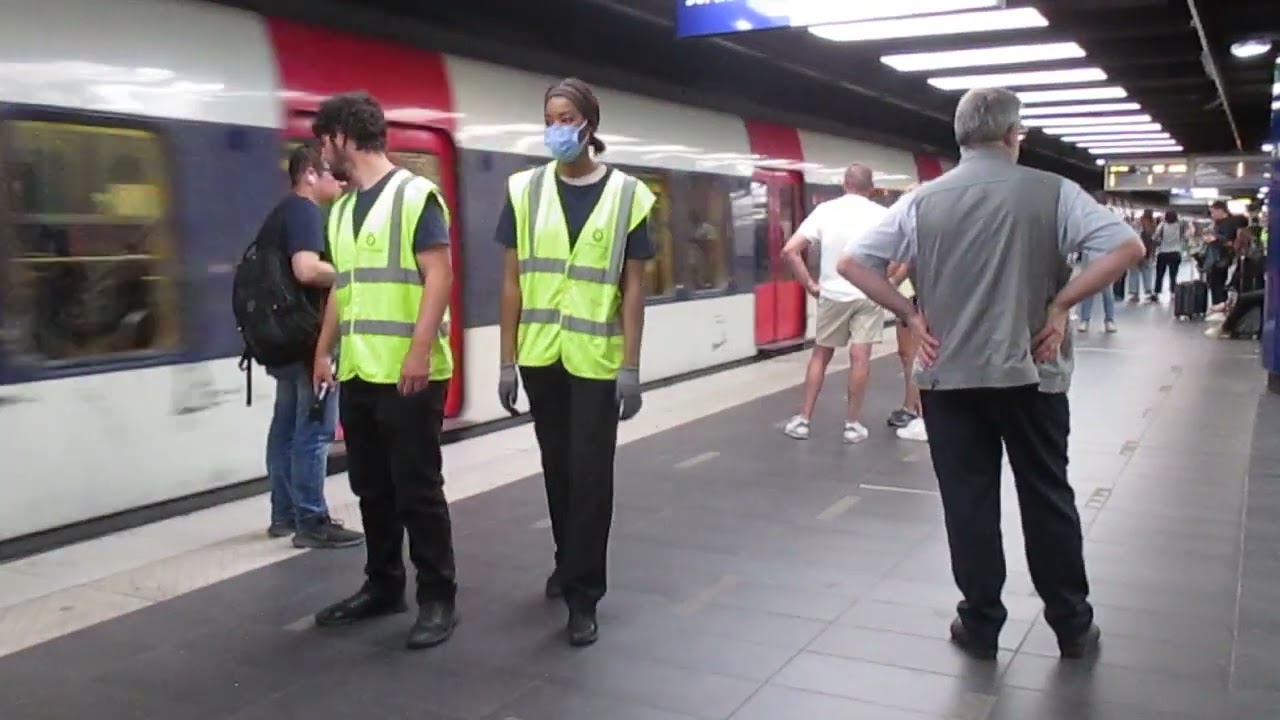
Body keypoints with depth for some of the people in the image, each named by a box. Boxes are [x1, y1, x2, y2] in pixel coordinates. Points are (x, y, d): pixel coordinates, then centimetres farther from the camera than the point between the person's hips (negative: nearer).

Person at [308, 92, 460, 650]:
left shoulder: (415, 196, -8)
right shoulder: (341, 210, 16)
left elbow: (438, 278, -15)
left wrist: (419, 352, -21)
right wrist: (324, 351, 19)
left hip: (409, 373, -8)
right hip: (358, 374, 8)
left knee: (417, 490, -2)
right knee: (371, 488, 14)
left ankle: (437, 599, 10)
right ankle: (383, 586, 28)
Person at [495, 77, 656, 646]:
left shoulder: (627, 195, -2)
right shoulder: (525, 190, 2)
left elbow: (633, 286, -2)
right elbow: (513, 280, 3)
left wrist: (631, 367, -7)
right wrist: (507, 360, 0)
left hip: (598, 359, -2)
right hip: (541, 357, 3)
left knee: (590, 473, 0)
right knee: (557, 467, 16)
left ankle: (582, 594, 9)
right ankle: (569, 562, 37)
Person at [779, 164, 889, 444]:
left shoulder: (825, 210, -3)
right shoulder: (881, 214, -4)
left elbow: (789, 250, -7)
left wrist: (810, 284, 0)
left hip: (833, 294, 1)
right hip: (869, 294, -1)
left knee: (821, 354, 13)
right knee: (860, 357, 3)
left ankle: (803, 420, 15)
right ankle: (853, 424, 9)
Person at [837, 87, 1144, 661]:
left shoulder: (922, 201, 0)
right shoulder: (1051, 192, -4)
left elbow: (851, 263, 0)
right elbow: (1128, 248, -11)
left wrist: (910, 315, 2)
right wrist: (1060, 304, -6)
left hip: (948, 374, 1)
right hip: (1030, 371, 0)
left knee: (968, 501, 9)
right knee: (1047, 499, 12)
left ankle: (980, 625, 17)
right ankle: (1073, 626, 22)